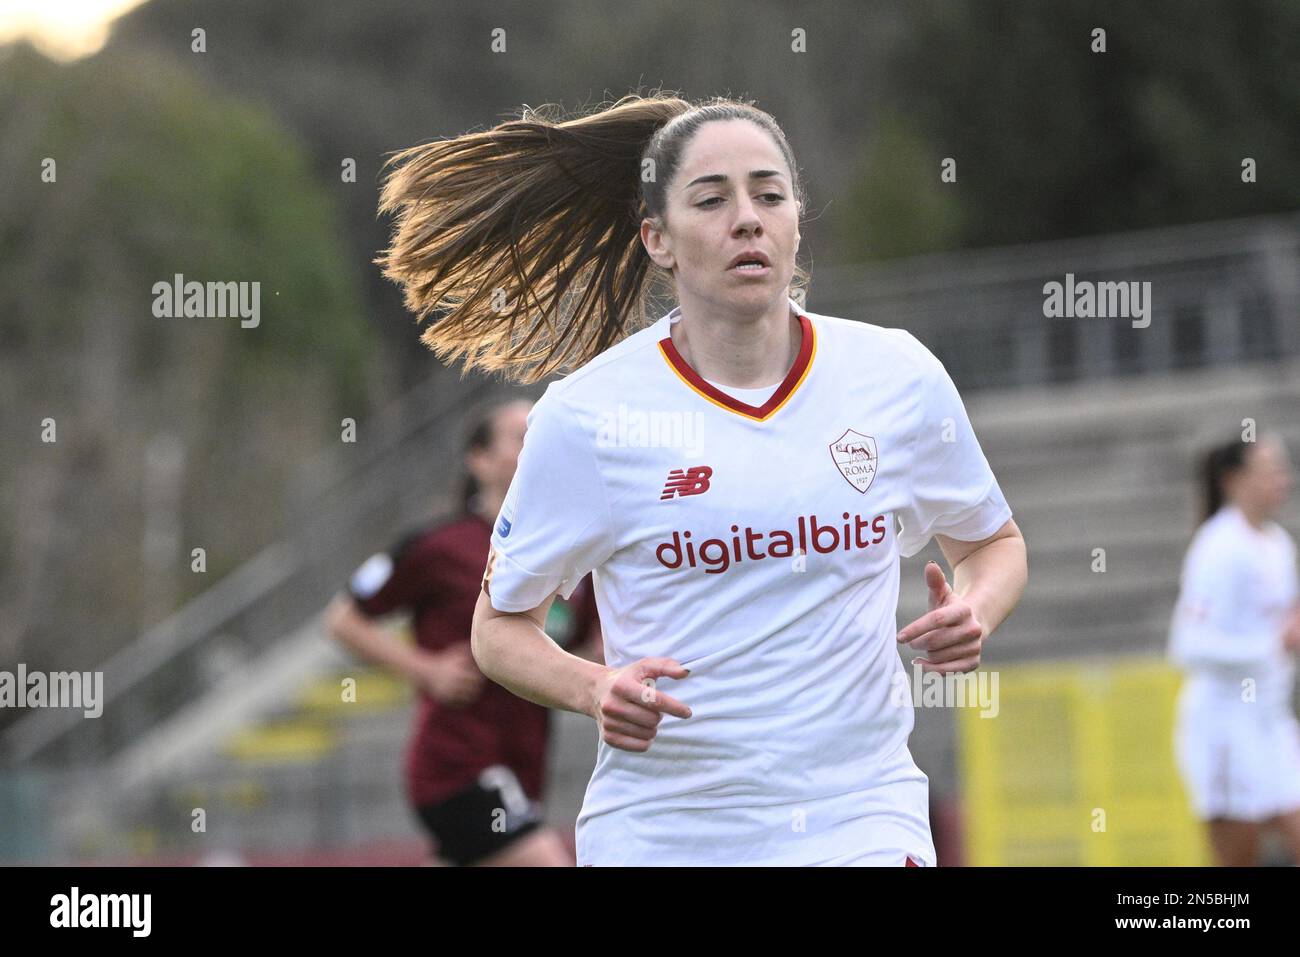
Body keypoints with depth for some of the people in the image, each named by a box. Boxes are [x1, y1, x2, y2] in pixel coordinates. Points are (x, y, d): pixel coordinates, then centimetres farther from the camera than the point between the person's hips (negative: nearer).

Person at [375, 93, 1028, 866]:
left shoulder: (899, 379, 1)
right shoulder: (586, 416, -5)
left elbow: (994, 541, 19)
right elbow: (501, 625, 5)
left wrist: (974, 615, -4)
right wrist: (595, 689, -16)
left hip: (862, 822, 1)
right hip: (658, 833, -1)